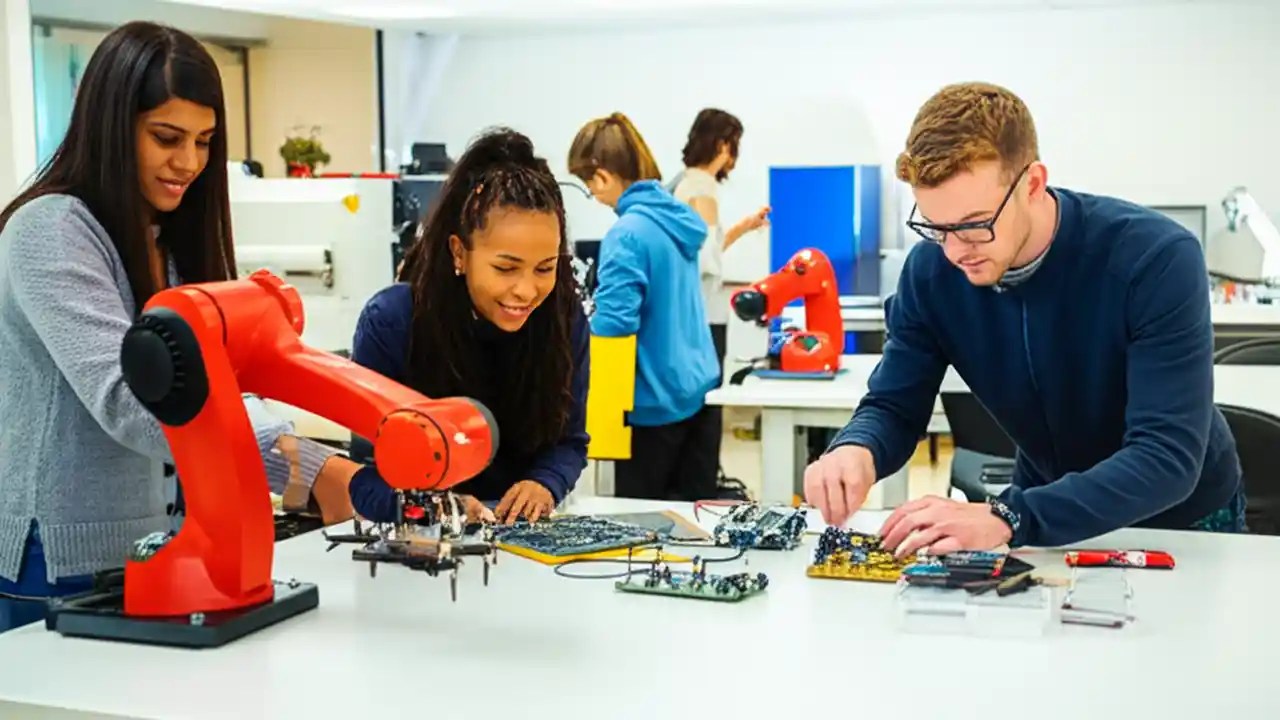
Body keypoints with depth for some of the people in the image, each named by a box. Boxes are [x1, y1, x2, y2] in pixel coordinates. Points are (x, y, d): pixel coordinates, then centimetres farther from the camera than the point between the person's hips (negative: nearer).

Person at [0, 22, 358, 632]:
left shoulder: (170, 244, 13)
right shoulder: (51, 231, -15)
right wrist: (303, 466, -39)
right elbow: (125, 397, -29)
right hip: (56, 567, -8)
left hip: (143, 557, 8)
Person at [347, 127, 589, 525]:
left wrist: (544, 485, -17)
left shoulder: (565, 318, -6)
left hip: (522, 538, 3)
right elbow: (367, 477, -14)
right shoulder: (390, 321, -14)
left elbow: (568, 440, 3)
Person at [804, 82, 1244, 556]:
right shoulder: (931, 270, -12)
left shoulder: (1156, 259, -24)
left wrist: (1006, 517, -41)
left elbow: (1168, 458, -29)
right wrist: (855, 450, -26)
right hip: (1048, 515, 3)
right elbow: (893, 407, -3)